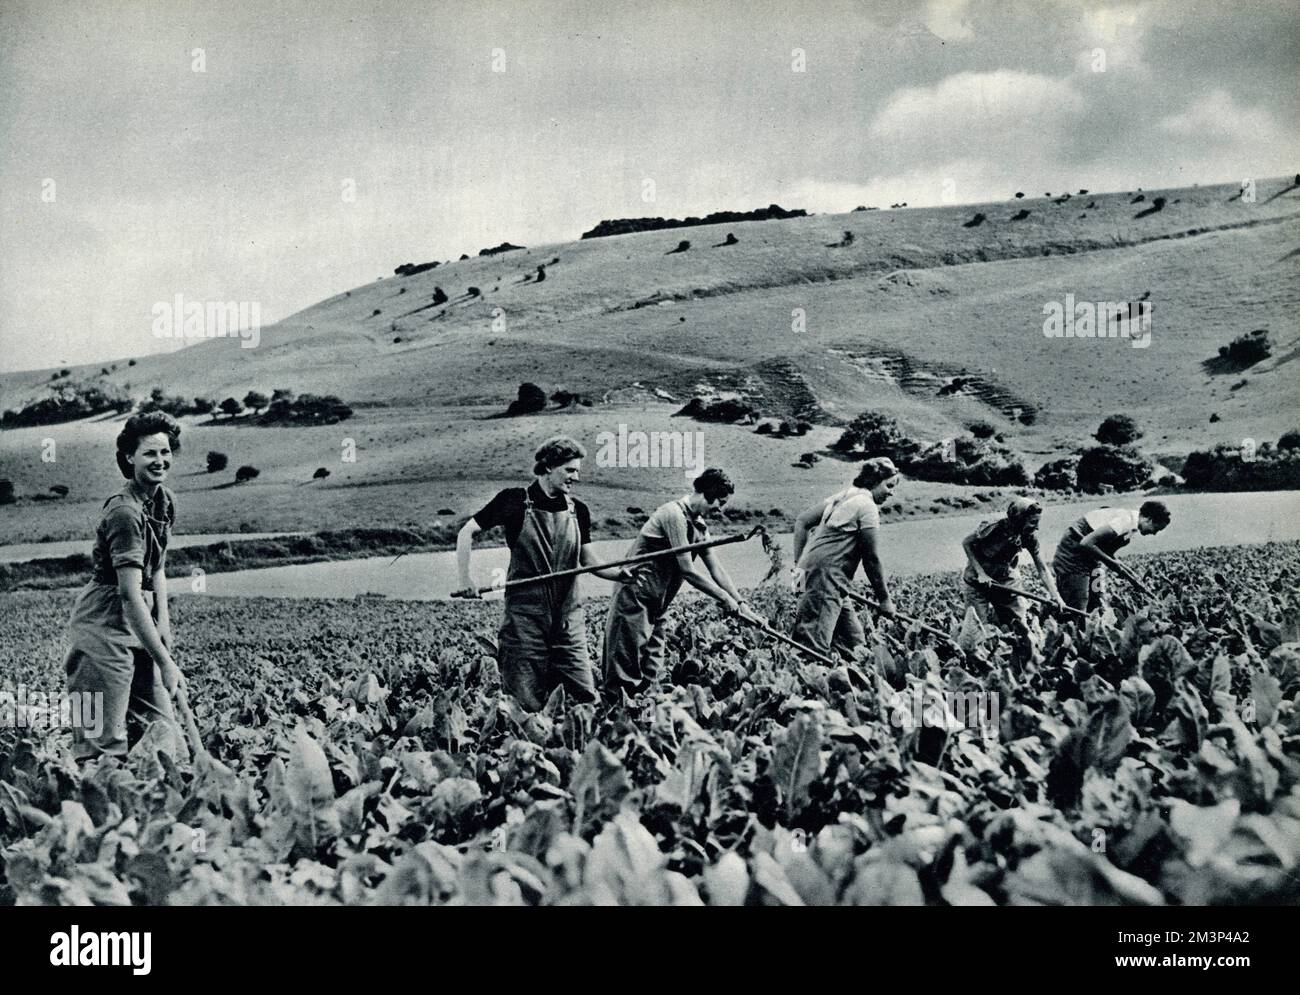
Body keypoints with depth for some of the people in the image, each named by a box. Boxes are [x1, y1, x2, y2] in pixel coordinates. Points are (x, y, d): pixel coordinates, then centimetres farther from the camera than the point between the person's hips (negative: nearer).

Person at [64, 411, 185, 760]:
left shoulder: (165, 502, 8)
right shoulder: (125, 512, -20)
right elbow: (130, 595, -25)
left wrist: (163, 623, 6)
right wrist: (165, 663, -28)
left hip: (138, 628, 9)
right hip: (103, 629, -9)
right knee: (104, 746, -11)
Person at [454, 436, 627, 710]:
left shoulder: (577, 510, 9)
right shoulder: (516, 501, -3)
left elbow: (588, 561, 11)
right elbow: (467, 532, 2)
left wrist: (619, 574, -8)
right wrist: (465, 579, -9)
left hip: (568, 618, 4)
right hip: (525, 617, -4)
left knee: (587, 698, -3)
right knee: (526, 703, -4)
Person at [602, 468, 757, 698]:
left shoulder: (698, 524, 12)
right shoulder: (675, 514, -17)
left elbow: (716, 568, 13)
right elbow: (687, 571, -20)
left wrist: (741, 604, 5)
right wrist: (726, 599, -13)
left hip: (655, 606, 10)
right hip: (635, 599, -10)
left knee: (650, 675, 8)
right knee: (625, 678, -10)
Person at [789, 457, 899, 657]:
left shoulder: (842, 496, 18)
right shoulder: (867, 507, -7)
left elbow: (802, 522, 19)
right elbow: (871, 559, -8)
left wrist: (799, 563, 18)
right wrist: (885, 599, 1)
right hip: (826, 575, -10)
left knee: (855, 643, 10)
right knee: (814, 647, -16)